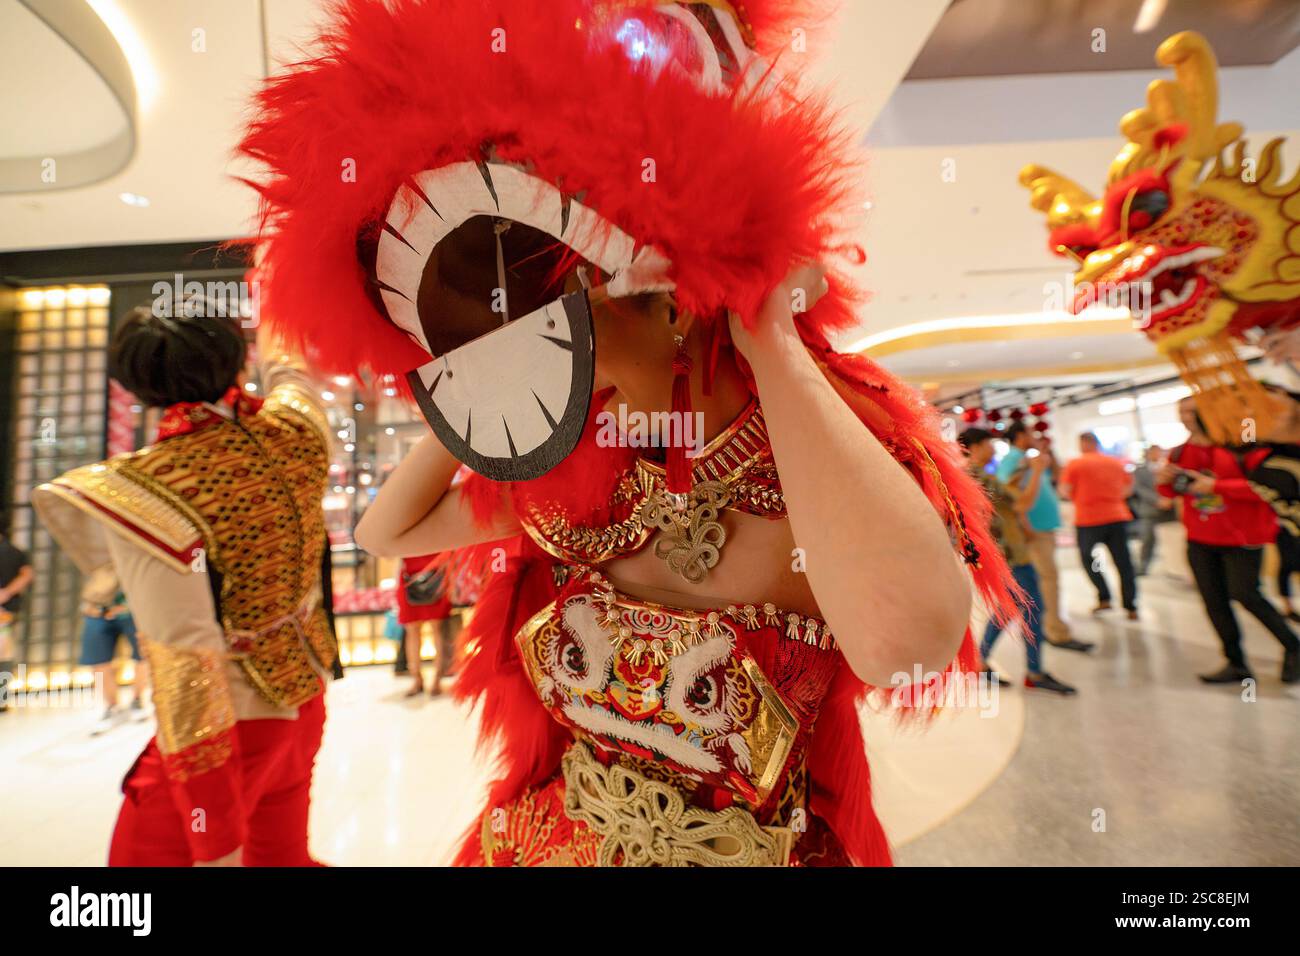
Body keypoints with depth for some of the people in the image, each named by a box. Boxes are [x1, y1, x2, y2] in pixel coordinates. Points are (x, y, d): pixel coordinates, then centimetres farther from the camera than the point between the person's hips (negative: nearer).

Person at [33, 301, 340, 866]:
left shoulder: (142, 492, -24)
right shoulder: (293, 432, -11)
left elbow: (189, 665, -25)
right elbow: (295, 385, 16)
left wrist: (216, 838, -16)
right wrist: (275, 357, 37)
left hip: (228, 725, -5)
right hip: (304, 697, 6)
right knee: (282, 855, 26)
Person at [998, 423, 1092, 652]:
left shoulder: (1027, 459, 19)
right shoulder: (1012, 459, -11)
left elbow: (1054, 475, 28)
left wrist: (1047, 452, 16)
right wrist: (1025, 526, -25)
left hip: (1045, 527, 10)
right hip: (1034, 530, -10)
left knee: (1045, 579, 15)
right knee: (1049, 578, -10)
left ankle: (1045, 626, 25)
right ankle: (1058, 633, -8)